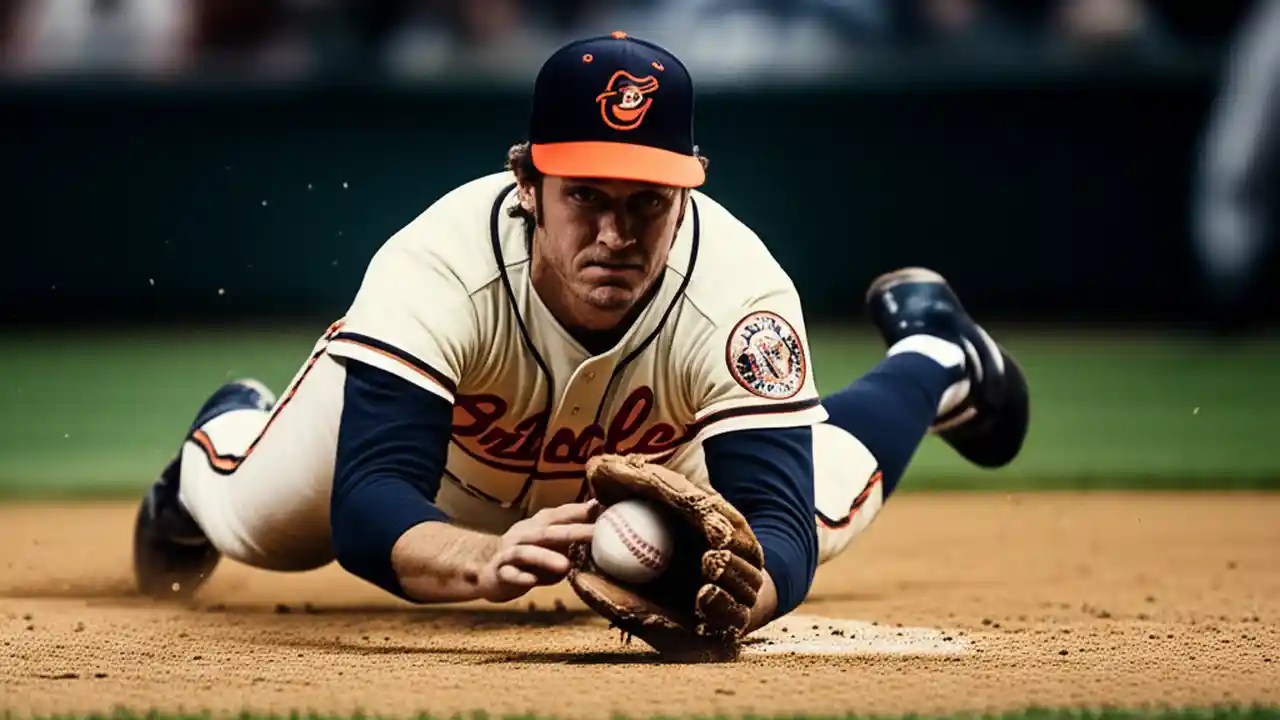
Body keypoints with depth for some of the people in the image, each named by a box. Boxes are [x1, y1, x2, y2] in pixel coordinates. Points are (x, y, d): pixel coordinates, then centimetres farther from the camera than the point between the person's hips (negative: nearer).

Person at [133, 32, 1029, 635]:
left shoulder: (739, 294, -44)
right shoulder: (437, 269, -48)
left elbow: (780, 531, -49)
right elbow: (366, 506, -56)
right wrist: (487, 560, -78)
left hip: (659, 451, 1)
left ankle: (931, 358, 47)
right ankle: (227, 437, 50)